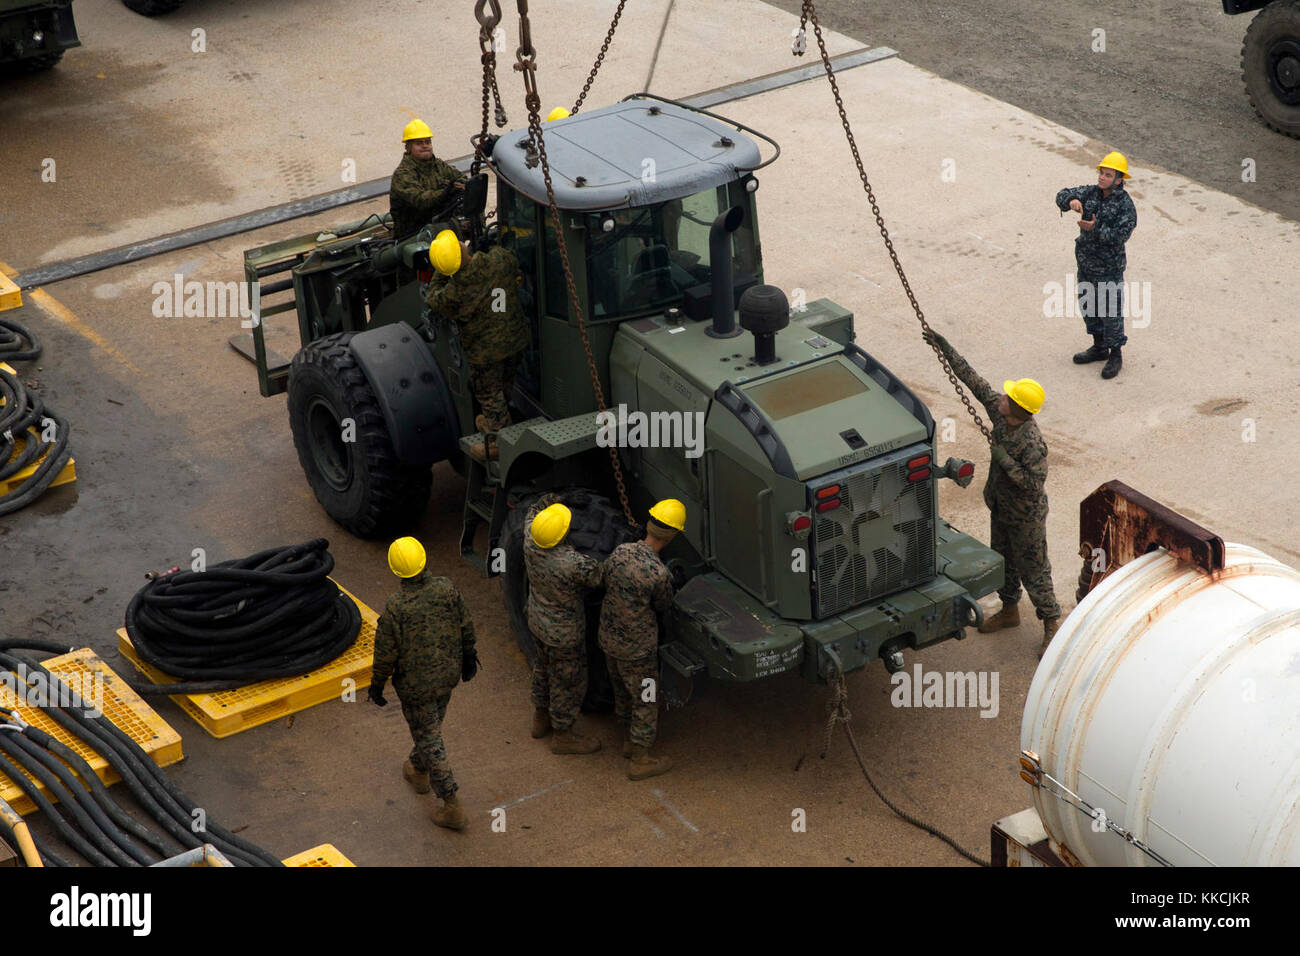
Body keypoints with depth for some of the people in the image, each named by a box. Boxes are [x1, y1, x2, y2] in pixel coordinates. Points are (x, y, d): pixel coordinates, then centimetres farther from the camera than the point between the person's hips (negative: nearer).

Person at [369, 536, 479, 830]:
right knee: (431, 725, 30)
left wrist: (377, 683, -1)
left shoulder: (395, 608, -30)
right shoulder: (446, 589, -18)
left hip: (416, 683, -5)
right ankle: (417, 771, 56)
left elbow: (385, 653, -18)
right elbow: (465, 626, -3)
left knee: (429, 739, 9)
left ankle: (453, 808, 14)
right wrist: (468, 655, 16)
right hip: (448, 673, 5)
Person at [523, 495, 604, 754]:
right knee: (568, 681, 14)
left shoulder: (531, 541, -21)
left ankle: (541, 718, 49)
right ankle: (563, 735, 31)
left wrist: (544, 503, -8)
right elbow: (599, 577, -22)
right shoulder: (574, 564, -40)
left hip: (537, 620, 7)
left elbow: (532, 515, 4)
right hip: (563, 632, -7)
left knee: (544, 667, 30)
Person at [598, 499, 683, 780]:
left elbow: (603, 579, 8)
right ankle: (641, 761, 24)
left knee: (623, 691, 27)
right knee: (646, 700, 13)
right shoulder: (660, 574, -31)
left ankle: (630, 740, 46)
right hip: (637, 648, -7)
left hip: (608, 638, 7)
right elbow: (662, 606, -8)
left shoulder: (620, 552, -13)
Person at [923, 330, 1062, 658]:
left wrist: (1004, 460, -31)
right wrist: (945, 348, -8)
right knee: (1003, 560, 24)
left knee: (1033, 569, 5)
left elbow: (1035, 483, -31)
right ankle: (1009, 611, 45)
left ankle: (1052, 625, 21)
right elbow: (973, 380, -7)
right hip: (1001, 506, 8)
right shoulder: (999, 410, -14)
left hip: (1026, 516, -8)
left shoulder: (1032, 443, -35)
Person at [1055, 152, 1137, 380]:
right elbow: (1062, 196, -1)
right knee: (1088, 306, 19)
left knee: (1111, 311, 1)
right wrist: (1071, 200, -24)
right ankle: (1099, 347, 36)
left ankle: (1115, 356, 14)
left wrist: (1095, 229, -35)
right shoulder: (1091, 193, 0)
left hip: (1108, 267, -7)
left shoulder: (1125, 205, -18)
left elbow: (1121, 235, -25)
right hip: (1086, 262, 7)